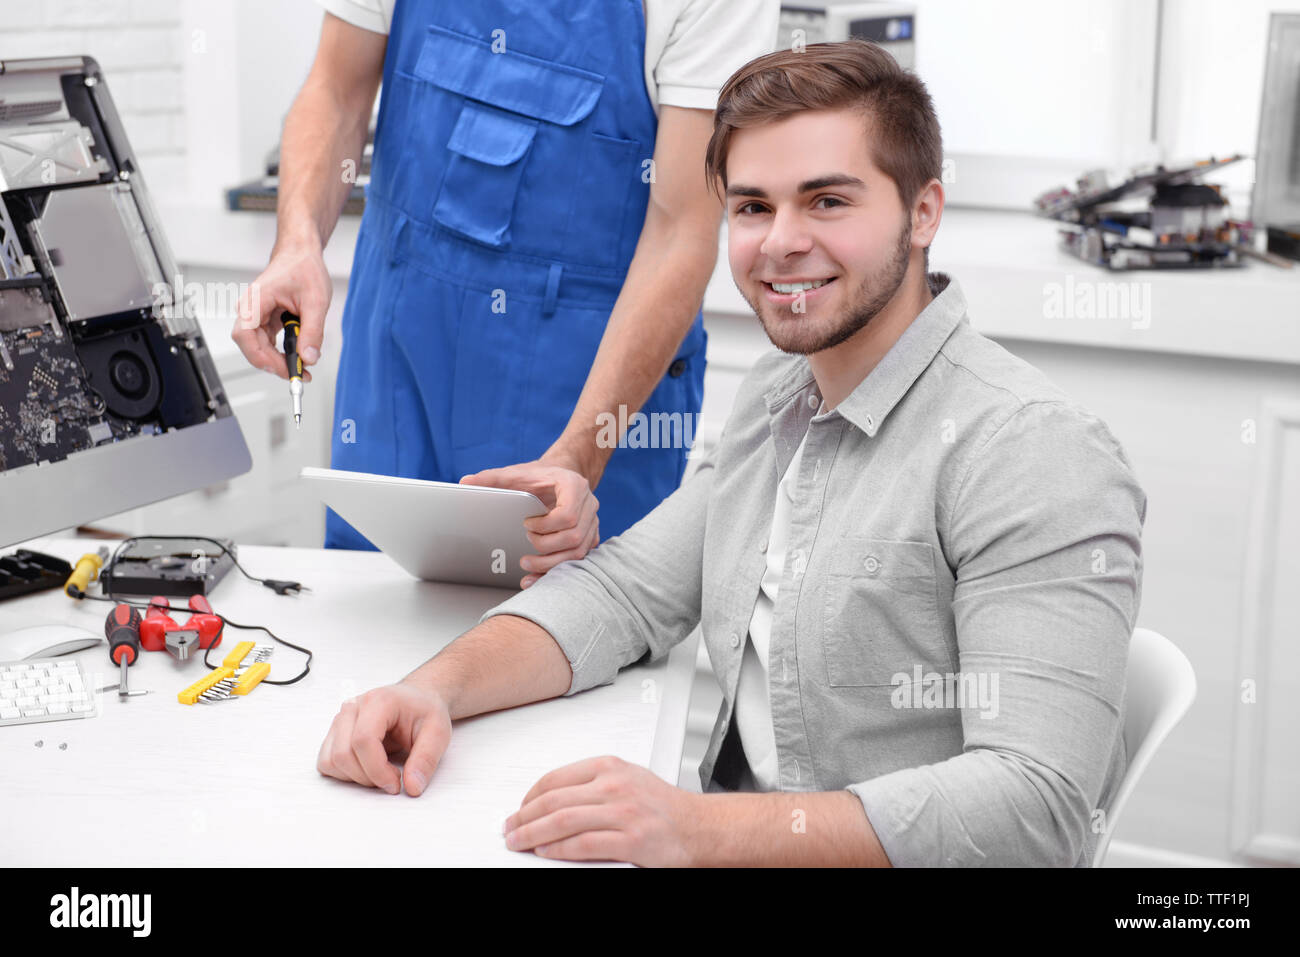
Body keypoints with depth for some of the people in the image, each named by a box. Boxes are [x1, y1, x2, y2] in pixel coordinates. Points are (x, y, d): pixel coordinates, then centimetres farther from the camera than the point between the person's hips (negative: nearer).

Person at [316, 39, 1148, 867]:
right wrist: (436, 687, -10)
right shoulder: (776, 397, 9)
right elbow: (626, 589, 8)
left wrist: (697, 830, -32)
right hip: (737, 842, 6)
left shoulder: (1033, 452, -18)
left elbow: (1036, 806, -25)